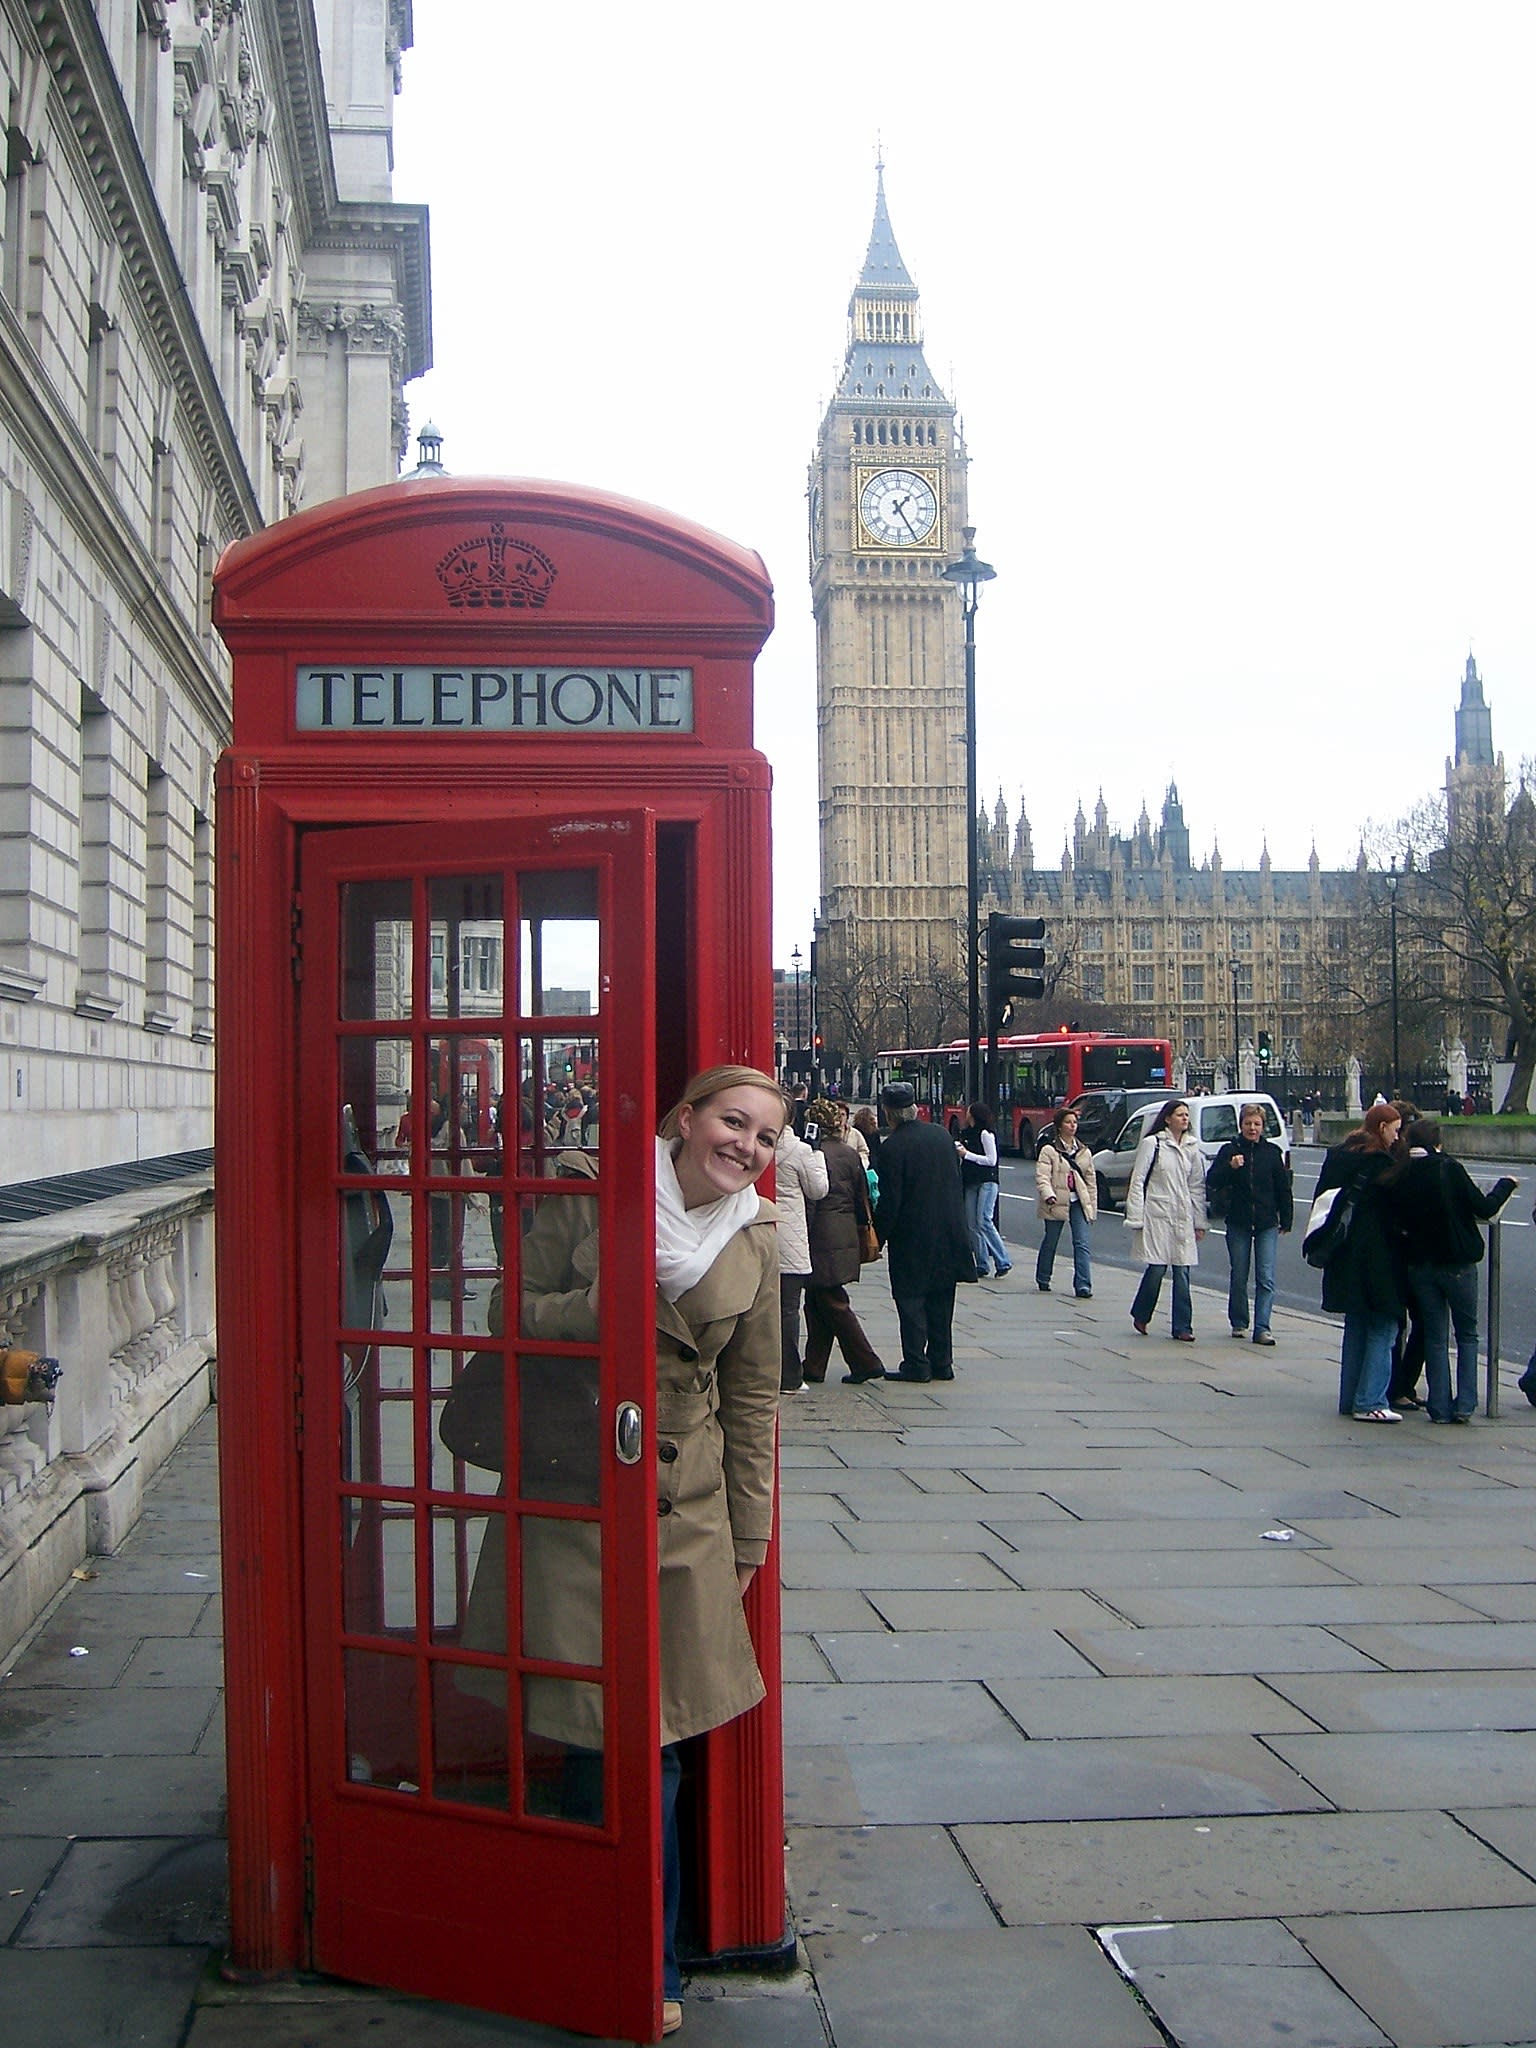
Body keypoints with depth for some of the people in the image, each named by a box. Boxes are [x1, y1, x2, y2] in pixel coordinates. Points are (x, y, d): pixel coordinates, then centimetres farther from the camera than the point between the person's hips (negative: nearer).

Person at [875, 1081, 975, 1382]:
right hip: (949, 1232, 6)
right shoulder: (942, 1135, 4)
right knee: (941, 1301, 13)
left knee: (911, 1301, 2)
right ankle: (941, 1363, 17)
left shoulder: (892, 1147, -15)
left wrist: (878, 1237, -5)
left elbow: (890, 1202, -15)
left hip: (912, 1236, -6)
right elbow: (957, 1181, 13)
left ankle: (916, 1365, 2)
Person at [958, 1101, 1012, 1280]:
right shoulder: (966, 1134, 15)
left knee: (984, 1221, -14)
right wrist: (958, 1149, 4)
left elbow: (991, 1160, -14)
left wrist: (967, 1154, -12)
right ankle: (982, 1265, 6)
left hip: (986, 1182, -8)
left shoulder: (985, 1134, -9)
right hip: (971, 1182, 8)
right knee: (972, 1224, 3)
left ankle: (1003, 1262, -8)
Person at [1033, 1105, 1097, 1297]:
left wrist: (1092, 1205, 10)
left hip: (1078, 1203, 3)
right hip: (1056, 1203, -3)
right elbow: (1042, 1176, -14)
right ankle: (1043, 1280, 28)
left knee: (1082, 1243, -8)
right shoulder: (1049, 1150, -4)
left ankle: (1083, 1285, -12)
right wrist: (1048, 1195, -31)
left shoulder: (1084, 1152, 11)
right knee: (1050, 1242, 10)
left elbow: (1091, 1180, 14)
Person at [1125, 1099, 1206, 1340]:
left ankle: (1182, 1327, 6)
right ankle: (1140, 1316, 18)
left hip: (1183, 1218, 4)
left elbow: (1197, 1186, 14)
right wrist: (1136, 1218, -8)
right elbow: (1137, 1181, -4)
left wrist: (1199, 1222, 11)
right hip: (1157, 1216, -4)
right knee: (1156, 1268, -6)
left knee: (1183, 1272, 1)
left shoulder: (1193, 1147, 11)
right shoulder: (1152, 1144, -3)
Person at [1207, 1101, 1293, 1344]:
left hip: (1267, 1224, 0)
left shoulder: (1272, 1152, 3)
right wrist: (1230, 1167, -21)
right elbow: (1212, 1182, -4)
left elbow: (1283, 1188, 9)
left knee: (1266, 1278, -7)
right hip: (1238, 1223, 0)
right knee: (1238, 1277, 9)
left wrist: (1286, 1221, 9)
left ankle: (1262, 1328, -7)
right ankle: (1239, 1323, 24)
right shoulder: (1229, 1150, 1)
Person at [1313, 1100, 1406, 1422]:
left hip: (1345, 1258, 8)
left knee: (1356, 1328, 15)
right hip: (1376, 1259, -8)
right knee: (1382, 1329, -3)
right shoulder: (1381, 1162, -14)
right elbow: (1395, 1211, -12)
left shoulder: (1338, 1156, 10)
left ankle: (1349, 1399, 18)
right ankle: (1369, 1402, -6)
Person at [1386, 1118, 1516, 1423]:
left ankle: (1440, 1406, 8)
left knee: (1435, 1337, 11)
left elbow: (1396, 1220, 4)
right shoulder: (1450, 1169, -14)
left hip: (1419, 1264, 3)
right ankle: (1465, 1403, 3)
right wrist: (1505, 1186, 6)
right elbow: (1484, 1208, -10)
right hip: (1456, 1262, -3)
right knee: (1467, 1334, 11)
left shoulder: (1399, 1177, -3)